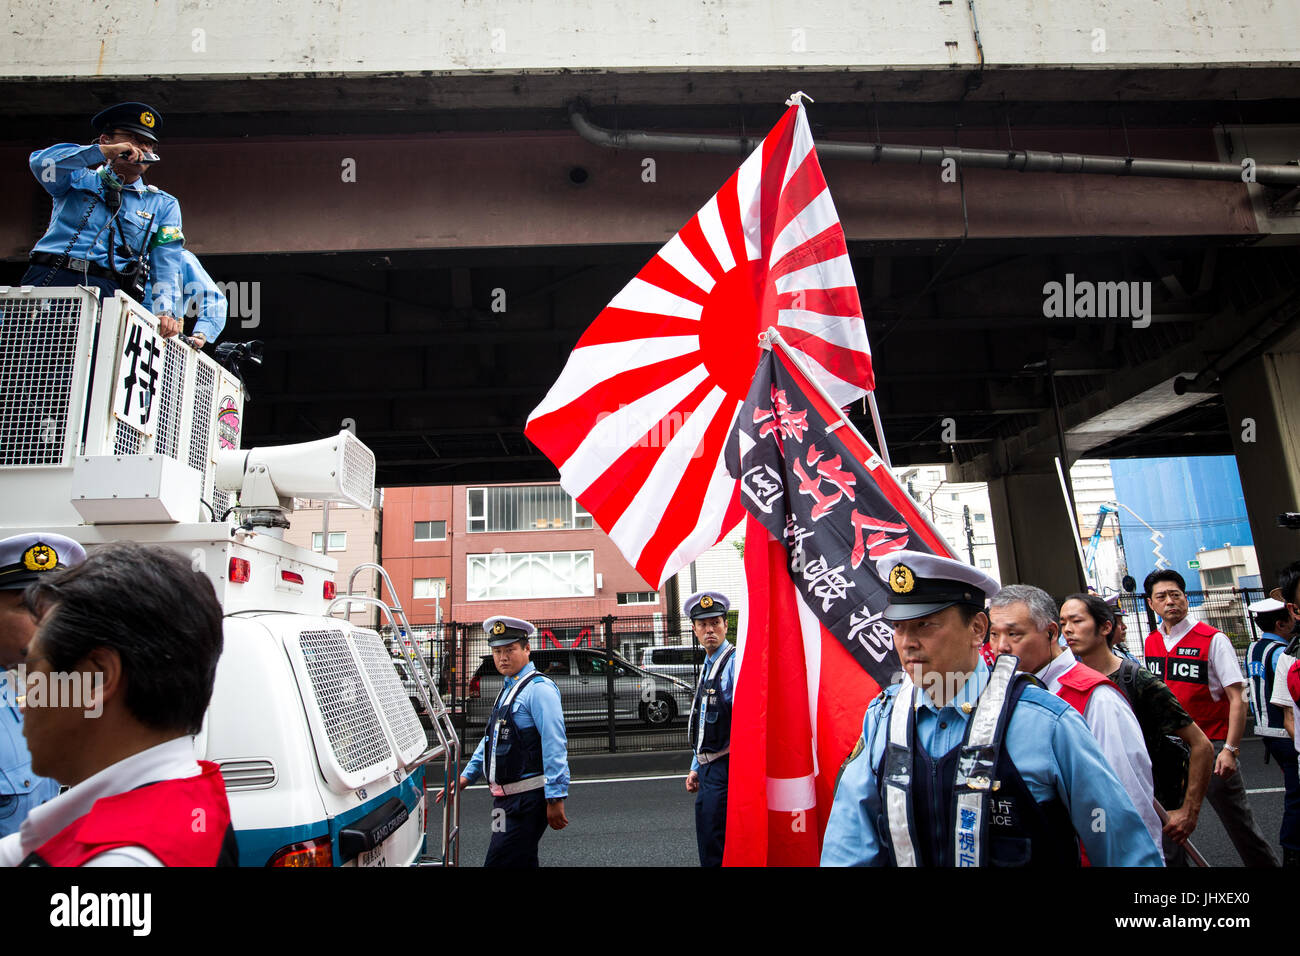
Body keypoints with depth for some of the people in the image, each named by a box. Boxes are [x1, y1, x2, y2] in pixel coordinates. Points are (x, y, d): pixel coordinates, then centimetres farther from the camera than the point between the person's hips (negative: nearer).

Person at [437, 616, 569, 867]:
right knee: (523, 862, 15)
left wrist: (556, 798, -22)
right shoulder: (507, 688, 16)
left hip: (528, 799, -9)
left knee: (500, 862, -9)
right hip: (507, 798, 9)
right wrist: (467, 775, 23)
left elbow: (554, 746, -20)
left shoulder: (539, 688, -14)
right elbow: (491, 738, 27)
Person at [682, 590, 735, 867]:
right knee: (707, 847, 18)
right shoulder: (708, 666, 15)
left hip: (725, 770, -9)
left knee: (715, 853, -4)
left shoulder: (735, 663, -14)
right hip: (708, 769, 9)